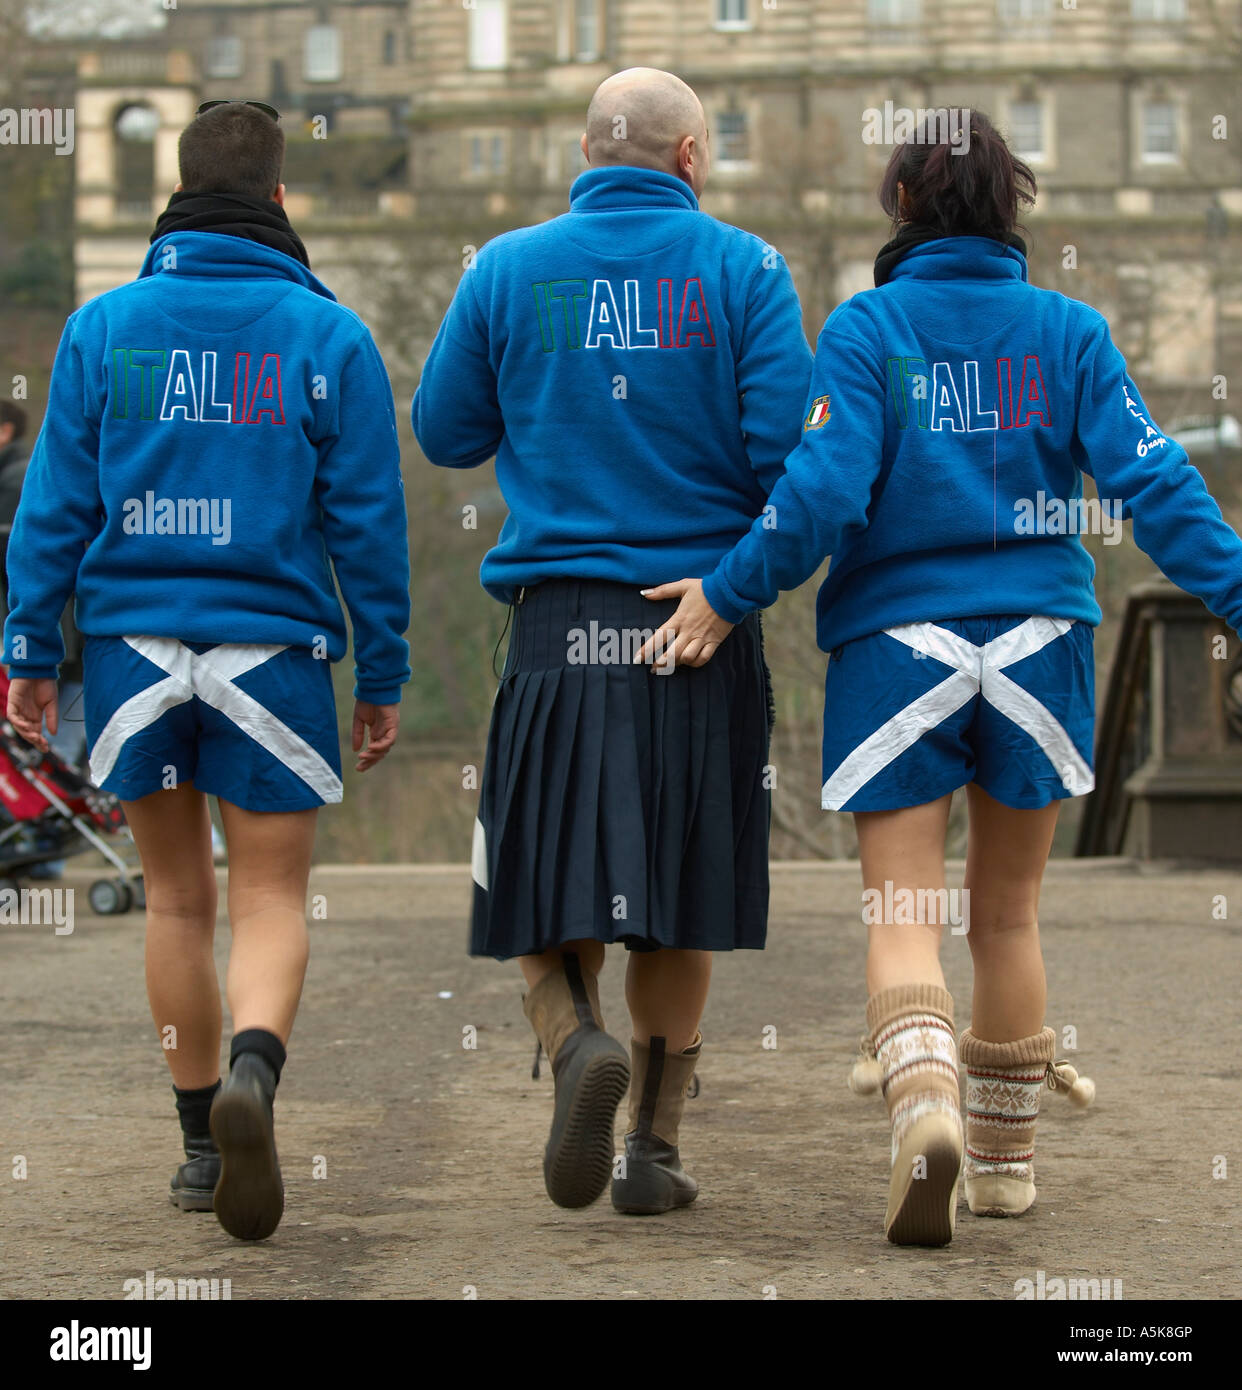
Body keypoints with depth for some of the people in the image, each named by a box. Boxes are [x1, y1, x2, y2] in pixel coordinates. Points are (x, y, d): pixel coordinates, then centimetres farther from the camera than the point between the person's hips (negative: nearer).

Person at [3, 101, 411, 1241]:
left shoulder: (104, 326, 1)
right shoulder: (329, 336, -2)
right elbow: (367, 519, -1)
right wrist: (383, 678, 6)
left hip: (133, 642, 2)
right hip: (274, 648, -2)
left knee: (176, 898, 14)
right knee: (270, 900, 4)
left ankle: (203, 1142, 20)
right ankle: (252, 1073, -25)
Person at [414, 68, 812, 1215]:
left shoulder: (510, 270, 3)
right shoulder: (743, 271, -1)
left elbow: (446, 434, 9)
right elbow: (789, 453, -8)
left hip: (559, 623, 0)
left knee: (550, 882, 5)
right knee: (681, 899, 11)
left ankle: (578, 1039, -25)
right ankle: (655, 1148, 12)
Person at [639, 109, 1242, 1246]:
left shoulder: (866, 328, -3)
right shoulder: (1069, 333, 3)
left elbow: (826, 492, -14)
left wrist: (729, 595, -6)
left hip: (896, 644, -2)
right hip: (1038, 639, 2)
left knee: (902, 917, -2)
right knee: (1007, 911, 15)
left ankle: (925, 1107, -28)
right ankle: (1006, 1154, 22)